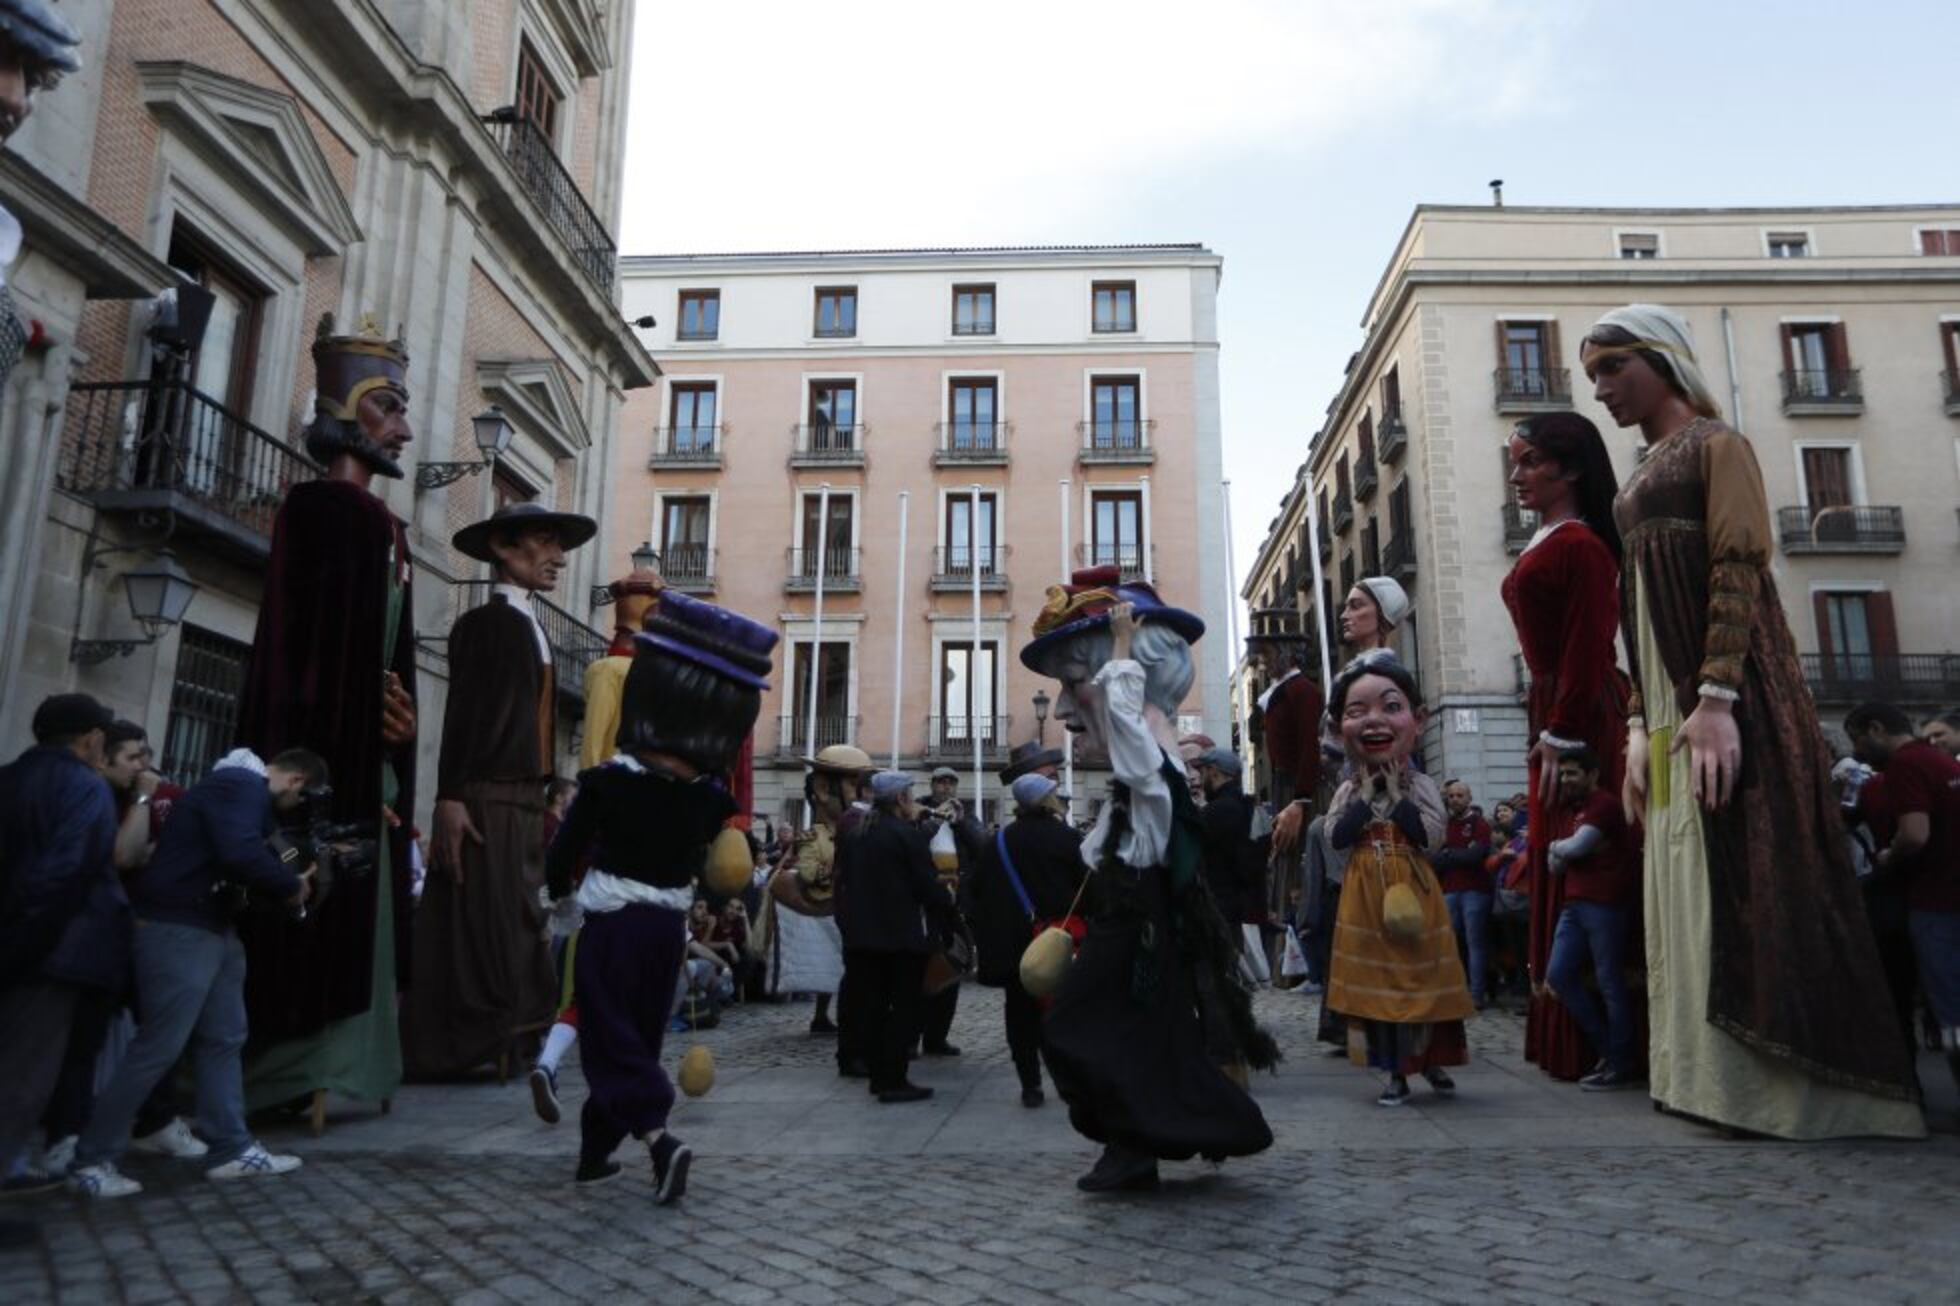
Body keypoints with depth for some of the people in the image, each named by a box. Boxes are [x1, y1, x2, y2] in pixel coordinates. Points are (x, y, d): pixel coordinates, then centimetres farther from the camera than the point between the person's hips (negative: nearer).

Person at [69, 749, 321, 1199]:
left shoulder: (244, 790, 18)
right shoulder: (241, 785, -16)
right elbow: (241, 855, -30)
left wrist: (281, 873, 3)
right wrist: (291, 888, -16)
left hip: (212, 928, 11)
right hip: (178, 929, -11)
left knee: (223, 1039, 11)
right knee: (159, 1048, -5)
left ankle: (232, 1150, 16)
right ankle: (92, 1161, 7)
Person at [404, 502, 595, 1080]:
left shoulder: (531, 628, 19)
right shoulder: (483, 622, -4)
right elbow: (461, 714, -12)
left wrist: (545, 799, 15)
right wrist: (449, 798, -20)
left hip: (526, 800, 8)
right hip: (486, 799, -8)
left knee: (517, 928, 9)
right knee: (480, 926, -6)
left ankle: (500, 1041, 16)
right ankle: (457, 1046, 2)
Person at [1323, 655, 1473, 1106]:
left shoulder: (1422, 785, -1)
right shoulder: (1348, 790, 3)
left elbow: (1431, 837, -12)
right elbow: (1337, 837, -10)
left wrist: (1398, 794, -13)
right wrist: (1367, 794, -12)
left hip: (1413, 893, -1)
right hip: (1366, 896, 1)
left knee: (1420, 979, 6)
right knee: (1376, 982, 4)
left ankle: (1431, 1061, 28)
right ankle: (1395, 1072, 16)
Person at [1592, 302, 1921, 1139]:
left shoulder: (1715, 445, -1)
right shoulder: (1643, 477, 20)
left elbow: (1739, 571, -14)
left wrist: (1716, 697, -24)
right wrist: (1639, 729, 11)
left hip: (1719, 696, -8)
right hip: (1666, 701, 8)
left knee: (1739, 877, -8)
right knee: (1690, 883, 7)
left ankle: (1778, 1085, 0)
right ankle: (1720, 1076, 14)